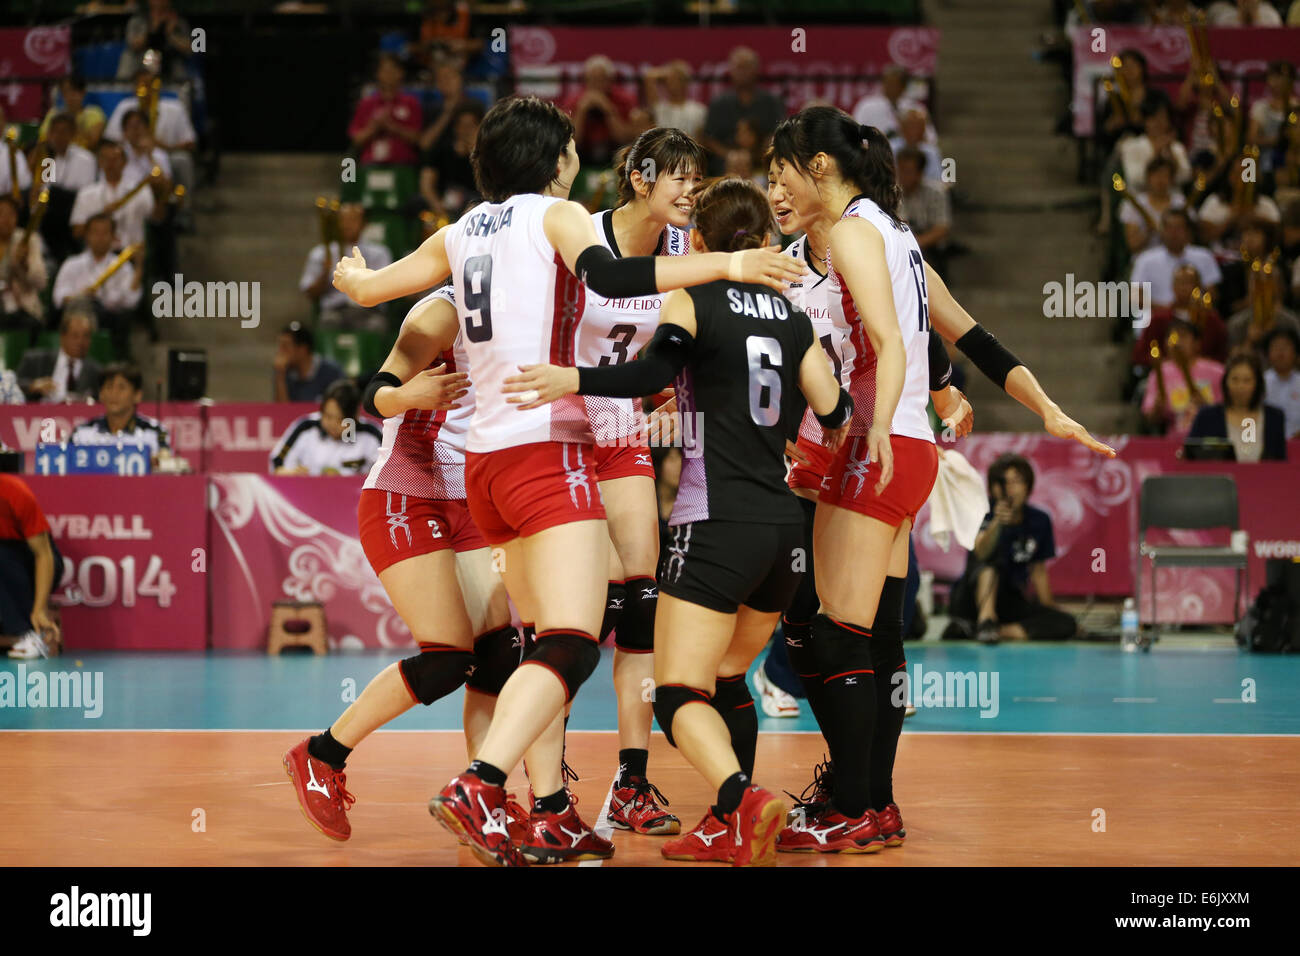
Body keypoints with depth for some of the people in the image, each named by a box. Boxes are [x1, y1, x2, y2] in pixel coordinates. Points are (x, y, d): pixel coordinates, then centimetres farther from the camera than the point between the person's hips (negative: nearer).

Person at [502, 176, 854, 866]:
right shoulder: (792, 316, 13)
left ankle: (743, 799, -32)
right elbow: (834, 413, 9)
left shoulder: (692, 298, -1)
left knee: (677, 694, -8)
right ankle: (727, 831, 18)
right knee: (726, 679, 21)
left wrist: (572, 380, -28)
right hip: (784, 525, 6)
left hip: (717, 524, -6)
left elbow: (654, 371, -20)